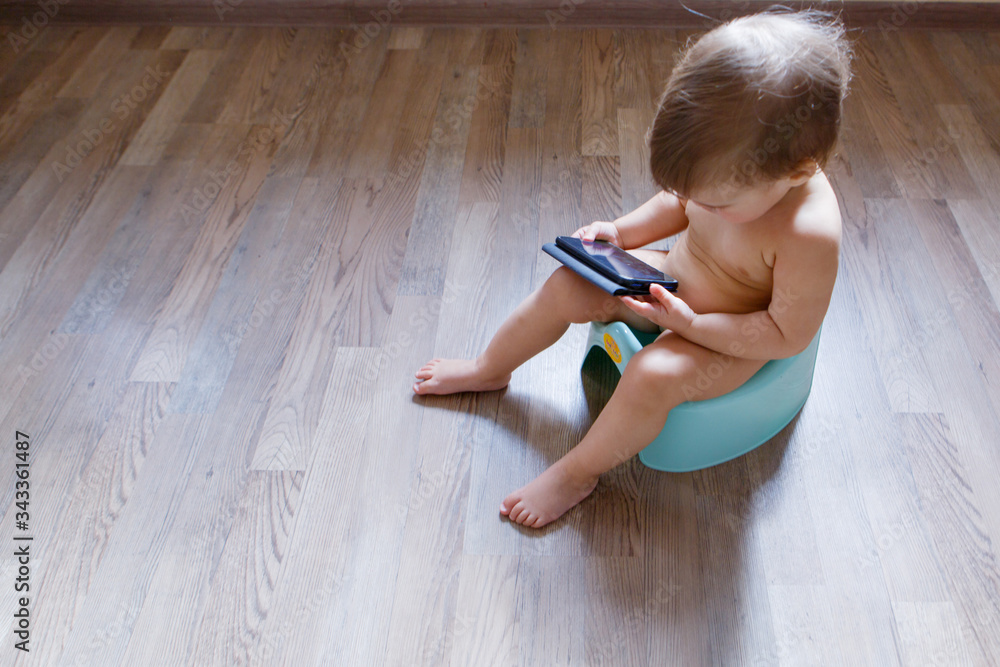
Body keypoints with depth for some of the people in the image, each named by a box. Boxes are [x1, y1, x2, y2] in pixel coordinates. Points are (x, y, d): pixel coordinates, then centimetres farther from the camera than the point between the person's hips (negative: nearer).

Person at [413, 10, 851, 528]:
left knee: (654, 375, -33)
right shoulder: (731, 169, -17)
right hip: (671, 278, 7)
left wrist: (690, 323, -30)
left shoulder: (809, 234, -35)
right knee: (567, 286, -5)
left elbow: (788, 334, -25)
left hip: (727, 340, -6)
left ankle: (577, 473, -7)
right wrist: (621, 231, -9)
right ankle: (489, 369, 20)